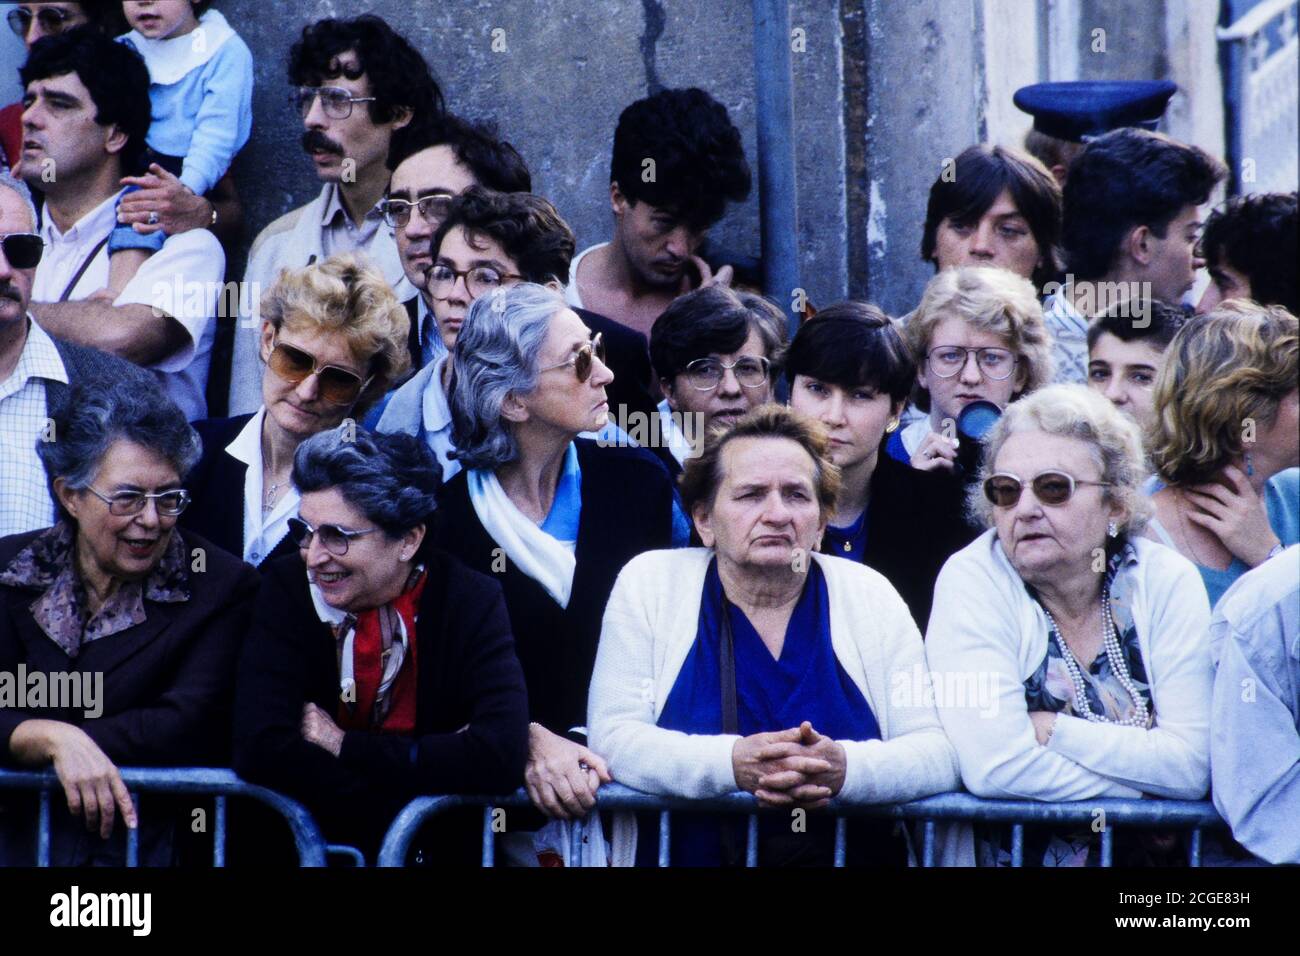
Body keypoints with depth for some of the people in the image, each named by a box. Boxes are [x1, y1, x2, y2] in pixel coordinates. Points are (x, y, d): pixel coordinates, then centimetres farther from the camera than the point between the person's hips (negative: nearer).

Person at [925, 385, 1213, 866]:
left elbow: (1193, 764, -9)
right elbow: (995, 766, -19)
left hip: (1148, 853, 1)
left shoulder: (1167, 582, -1)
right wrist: (1147, 777, -12)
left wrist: (1053, 731, -13)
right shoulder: (973, 580, -8)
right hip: (1009, 850, -1)